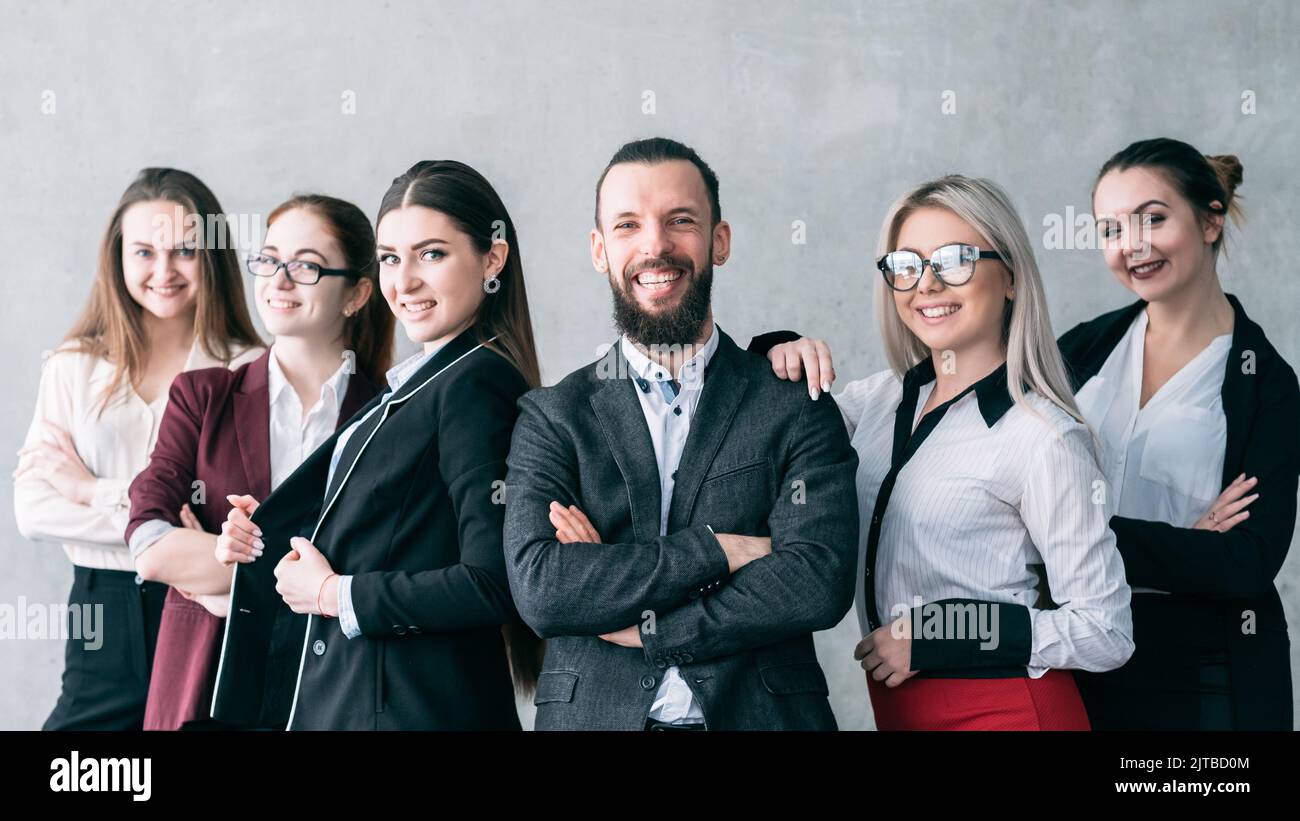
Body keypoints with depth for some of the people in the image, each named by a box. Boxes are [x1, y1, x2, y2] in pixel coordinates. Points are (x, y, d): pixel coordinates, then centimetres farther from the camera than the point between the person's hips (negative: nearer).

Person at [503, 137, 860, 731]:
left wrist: (641, 626, -15)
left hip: (761, 712, 0)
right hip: (592, 715, 1)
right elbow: (539, 587, -14)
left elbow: (819, 583, -14)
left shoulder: (796, 405, -2)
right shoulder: (551, 418, 0)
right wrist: (717, 548, -18)